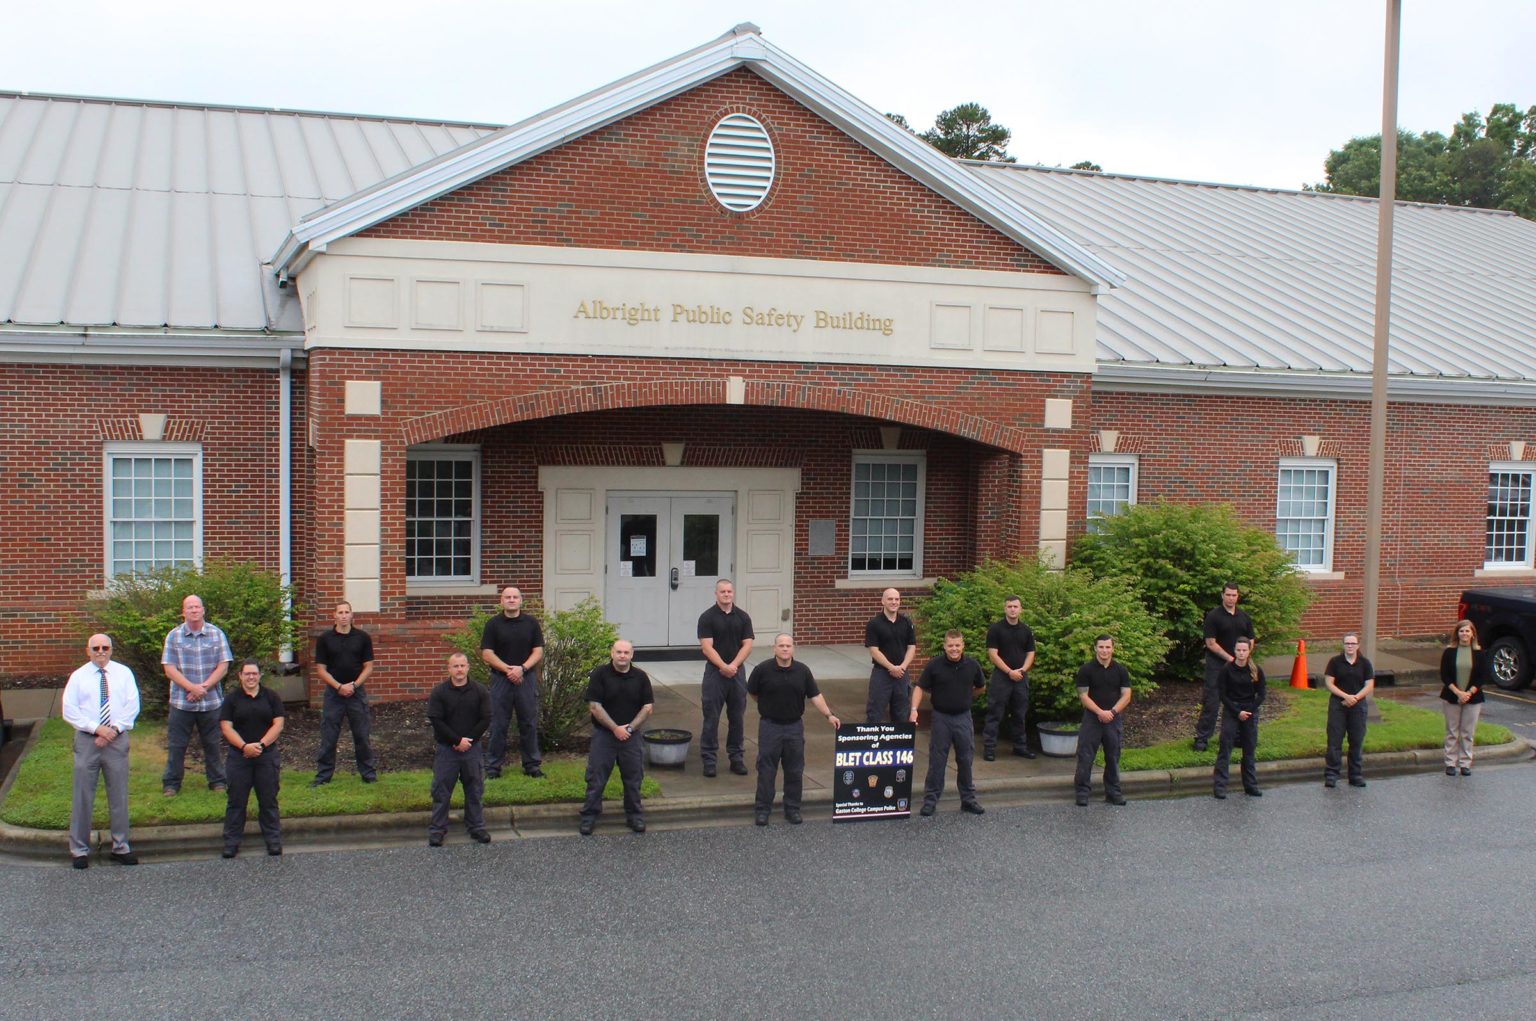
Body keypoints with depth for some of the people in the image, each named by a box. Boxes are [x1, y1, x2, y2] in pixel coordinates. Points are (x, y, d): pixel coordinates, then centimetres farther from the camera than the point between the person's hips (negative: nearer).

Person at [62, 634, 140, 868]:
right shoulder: (78, 676, 2)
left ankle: (121, 847, 16)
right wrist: (97, 728, -13)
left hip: (117, 740, 1)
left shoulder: (123, 673, 5)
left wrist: (114, 729, -13)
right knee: (83, 797, 2)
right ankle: (79, 850, 11)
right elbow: (69, 711, -3)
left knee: (119, 796, 7)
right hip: (87, 741, -1)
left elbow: (132, 706, 0)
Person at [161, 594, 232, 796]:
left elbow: (223, 666, -1)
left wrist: (204, 686, -12)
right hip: (181, 701, 0)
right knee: (176, 745, 4)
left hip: (211, 701, 1)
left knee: (212, 744, 8)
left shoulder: (216, 634, 3)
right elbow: (170, 669, -4)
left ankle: (217, 781, 19)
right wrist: (191, 687, -15)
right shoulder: (174, 636, 1)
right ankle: (171, 783, 14)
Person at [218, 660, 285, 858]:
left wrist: (261, 744, -12)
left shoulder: (271, 697, 5)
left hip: (267, 755, 0)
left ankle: (273, 840, 11)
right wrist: (244, 746, -17)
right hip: (239, 756, 0)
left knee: (268, 800, 5)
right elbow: (226, 727, -4)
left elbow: (278, 724, 0)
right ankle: (231, 842, 11)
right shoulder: (232, 699, 3)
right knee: (236, 801, 4)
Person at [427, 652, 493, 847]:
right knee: (441, 791, 1)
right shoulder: (439, 692, -5)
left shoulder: (480, 691, 0)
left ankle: (477, 828, 18)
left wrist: (468, 740, -10)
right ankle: (436, 831, 10)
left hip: (471, 749, 2)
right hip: (446, 749, -2)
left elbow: (486, 719, -2)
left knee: (475, 790, 7)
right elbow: (435, 721, -10)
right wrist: (458, 740, -13)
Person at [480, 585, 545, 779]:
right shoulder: (493, 624, 2)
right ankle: (493, 766, 11)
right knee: (498, 724, 3)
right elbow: (487, 654, -3)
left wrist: (522, 668, -13)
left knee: (529, 724, 6)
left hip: (526, 678, 1)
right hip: (500, 679, -1)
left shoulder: (531, 623, 5)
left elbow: (538, 652, 2)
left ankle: (532, 764, 15)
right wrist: (507, 669, -15)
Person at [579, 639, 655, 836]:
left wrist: (630, 728, -8)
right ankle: (589, 817, 9)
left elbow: (648, 706, 3)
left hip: (631, 735, 3)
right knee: (596, 777, 0)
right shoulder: (600, 674, -7)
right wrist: (615, 728, -13)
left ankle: (634, 816, 19)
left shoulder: (640, 677, 3)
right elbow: (594, 706, -11)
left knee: (633, 778, 6)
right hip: (603, 733, -2)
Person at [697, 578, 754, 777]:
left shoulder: (743, 617, 6)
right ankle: (709, 760, 8)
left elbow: (747, 644, 0)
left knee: (737, 717, 8)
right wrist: (723, 666, -18)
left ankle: (737, 758, 18)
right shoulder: (707, 617, -3)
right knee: (711, 718, 0)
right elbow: (706, 647, -10)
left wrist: (733, 665, -13)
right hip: (714, 672, -3)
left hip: (737, 672, 3)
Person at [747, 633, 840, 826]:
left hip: (794, 725, 3)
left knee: (795, 770, 8)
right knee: (766, 770, 2)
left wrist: (829, 715, -7)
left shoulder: (802, 671, -2)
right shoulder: (763, 669, -10)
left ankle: (792, 809, 20)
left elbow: (815, 695, 1)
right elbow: (752, 693, 4)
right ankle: (762, 809, 11)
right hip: (770, 725, -2)